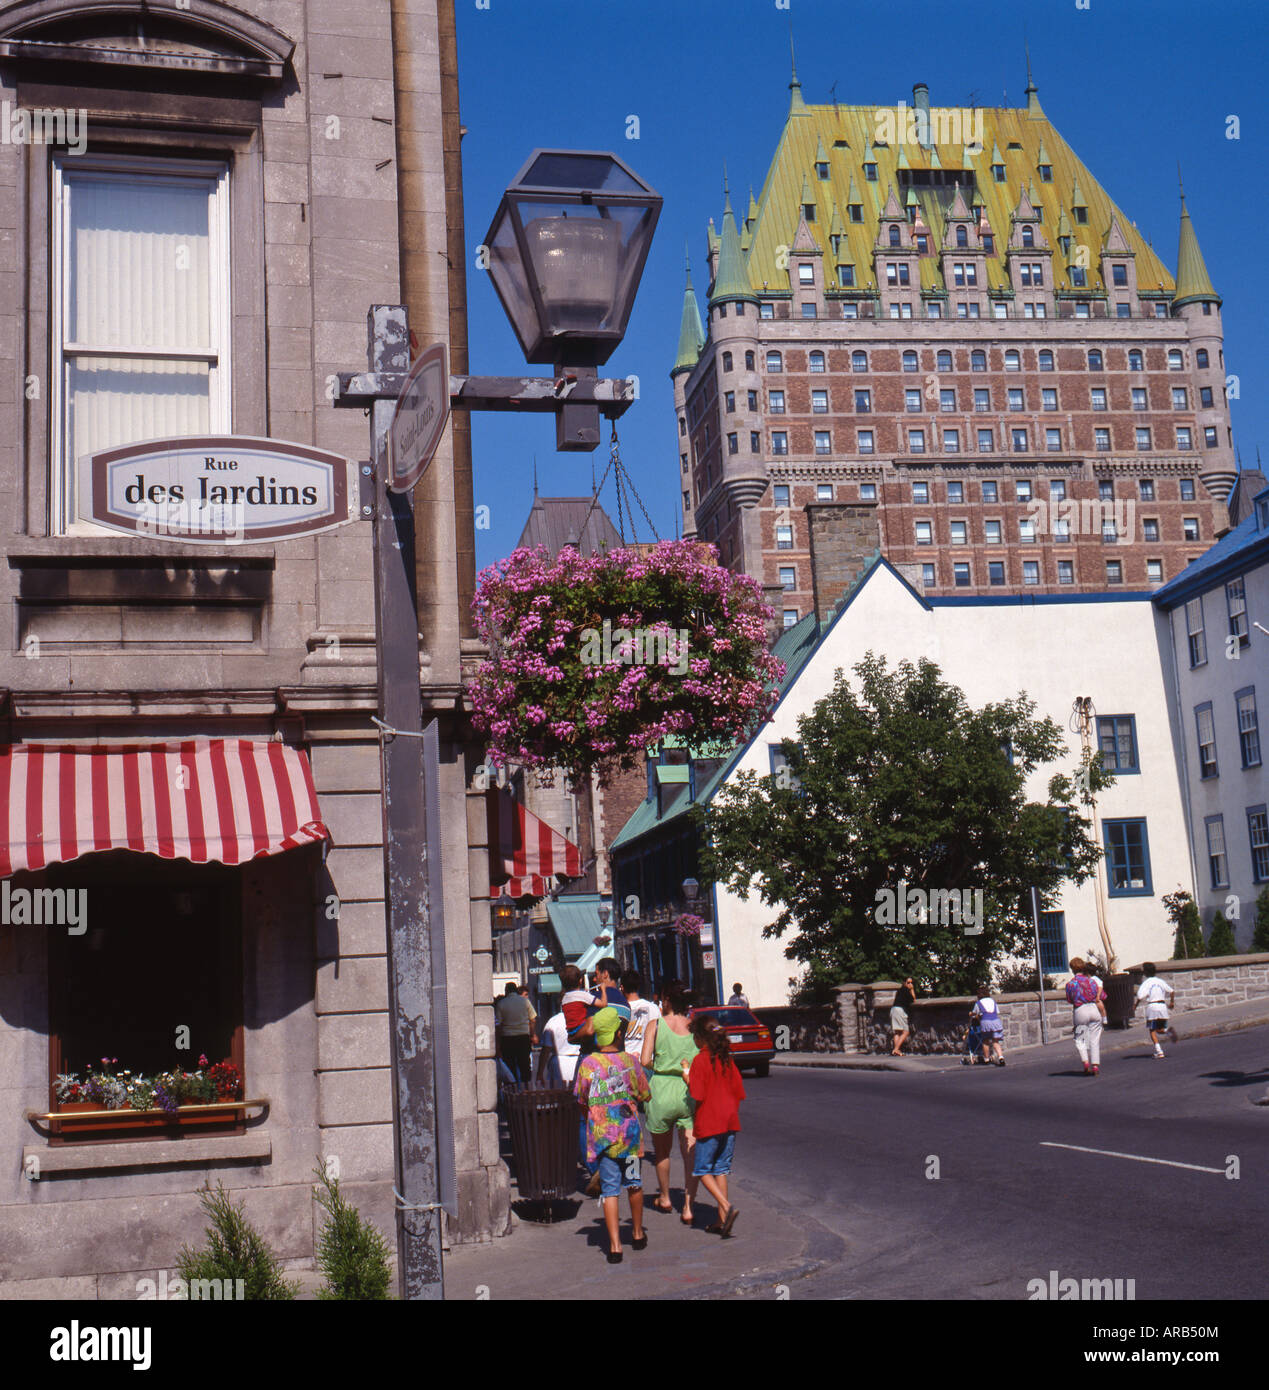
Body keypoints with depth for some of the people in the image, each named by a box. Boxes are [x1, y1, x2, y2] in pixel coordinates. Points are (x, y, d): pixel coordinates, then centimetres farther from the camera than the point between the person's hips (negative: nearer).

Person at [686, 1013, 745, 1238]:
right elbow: (739, 1092, 10)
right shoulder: (727, 1059, 8)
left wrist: (687, 1075, -3)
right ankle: (722, 1219, 12)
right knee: (720, 1169, 13)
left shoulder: (700, 1060, -12)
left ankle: (726, 1207, -15)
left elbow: (698, 1095, -17)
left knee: (702, 1169, 4)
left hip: (709, 1123, -6)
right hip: (730, 1121, 6)